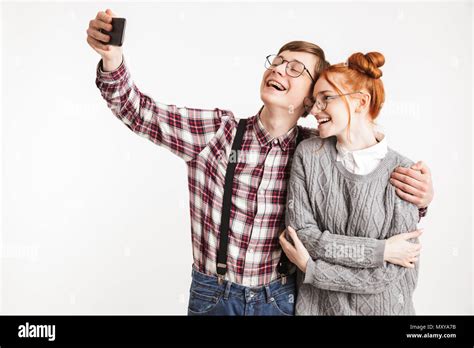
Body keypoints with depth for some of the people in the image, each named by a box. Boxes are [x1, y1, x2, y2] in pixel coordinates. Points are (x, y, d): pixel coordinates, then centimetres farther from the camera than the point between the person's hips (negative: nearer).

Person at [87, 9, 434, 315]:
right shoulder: (217, 131, -8)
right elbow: (139, 111, -11)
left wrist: (419, 195, -17)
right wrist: (112, 59, -29)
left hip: (282, 299, 1)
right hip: (212, 295, 0)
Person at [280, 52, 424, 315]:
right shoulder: (308, 154, -7)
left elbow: (393, 270, -15)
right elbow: (300, 233, -13)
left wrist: (311, 268, -15)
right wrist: (377, 251, -20)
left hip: (380, 304, -1)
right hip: (315, 304, 2)